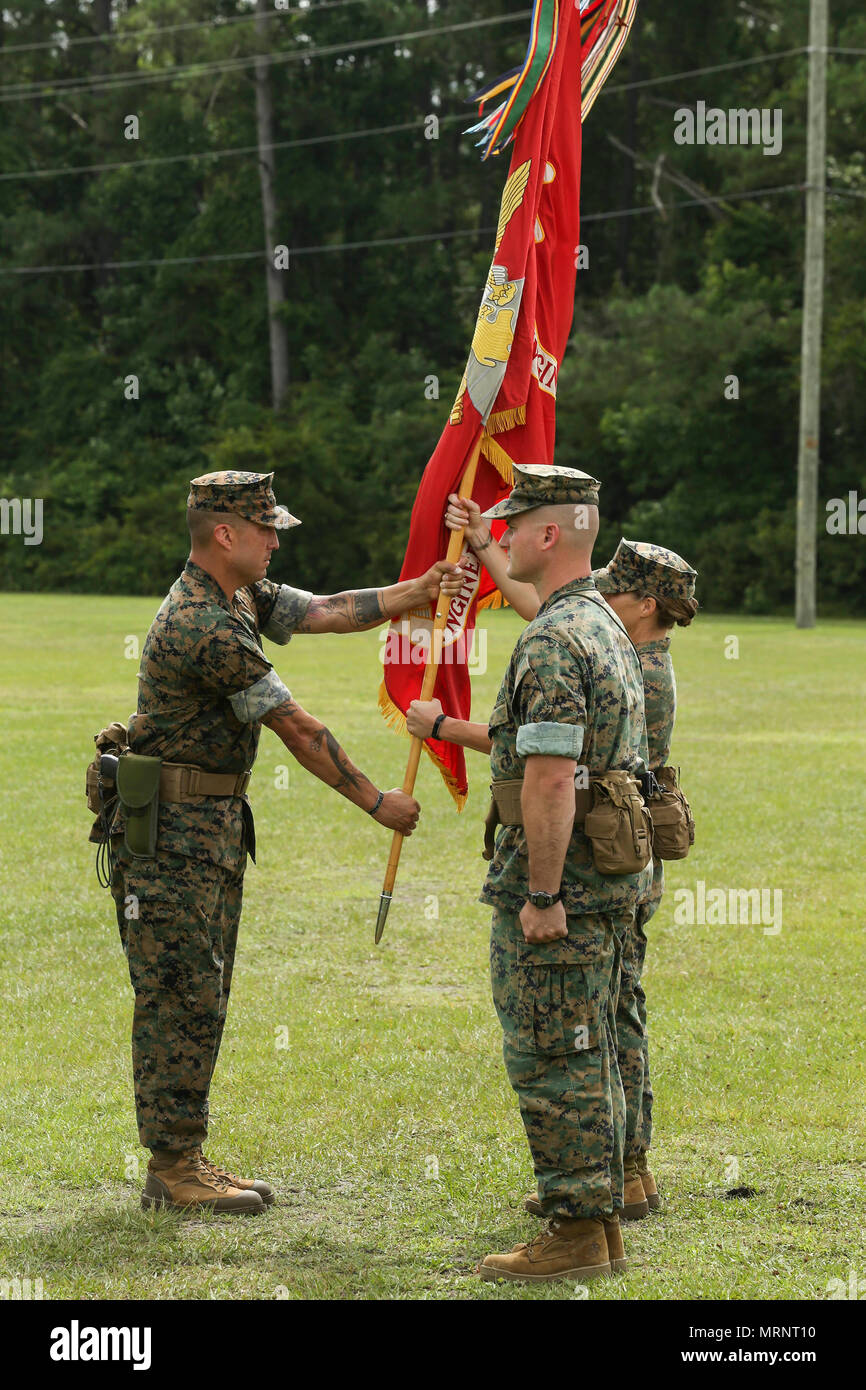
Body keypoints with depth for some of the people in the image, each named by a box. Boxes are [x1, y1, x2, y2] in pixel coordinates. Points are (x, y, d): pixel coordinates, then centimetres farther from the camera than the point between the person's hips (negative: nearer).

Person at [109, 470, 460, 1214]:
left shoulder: (240, 596, 9)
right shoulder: (205, 627, -23)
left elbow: (328, 611, 12)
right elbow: (298, 729, -18)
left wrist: (419, 591, 0)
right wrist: (376, 802, -10)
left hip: (214, 823, 10)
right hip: (174, 827, -10)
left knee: (202, 997, 12)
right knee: (180, 998, -6)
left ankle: (185, 1158, 18)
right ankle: (172, 1170, -1)